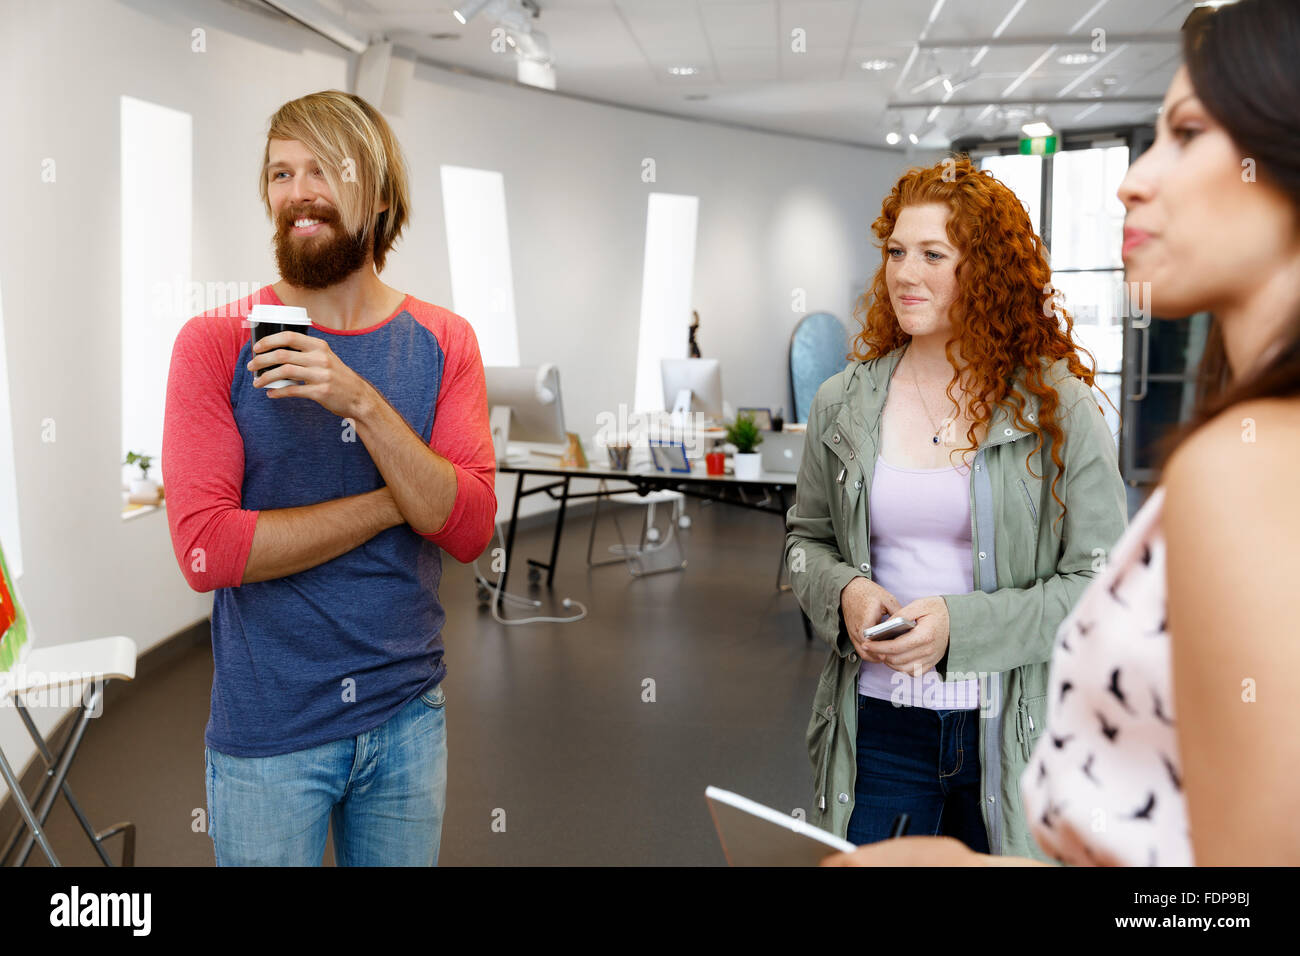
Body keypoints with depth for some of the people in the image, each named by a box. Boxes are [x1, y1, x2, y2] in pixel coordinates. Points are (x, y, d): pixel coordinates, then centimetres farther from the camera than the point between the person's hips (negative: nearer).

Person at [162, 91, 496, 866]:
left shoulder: (443, 343, -1)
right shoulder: (216, 343, -8)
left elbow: (471, 531, -11)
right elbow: (205, 551, -17)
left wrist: (363, 405, -23)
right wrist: (394, 505, -14)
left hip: (408, 714, 3)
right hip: (267, 732, -2)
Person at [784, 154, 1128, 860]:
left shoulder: (1059, 407, -7)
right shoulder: (843, 404, 3)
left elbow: (1102, 581, -8)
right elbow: (806, 539, 14)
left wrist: (960, 624, -20)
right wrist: (845, 593, -9)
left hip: (1014, 735, -2)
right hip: (877, 727, 2)